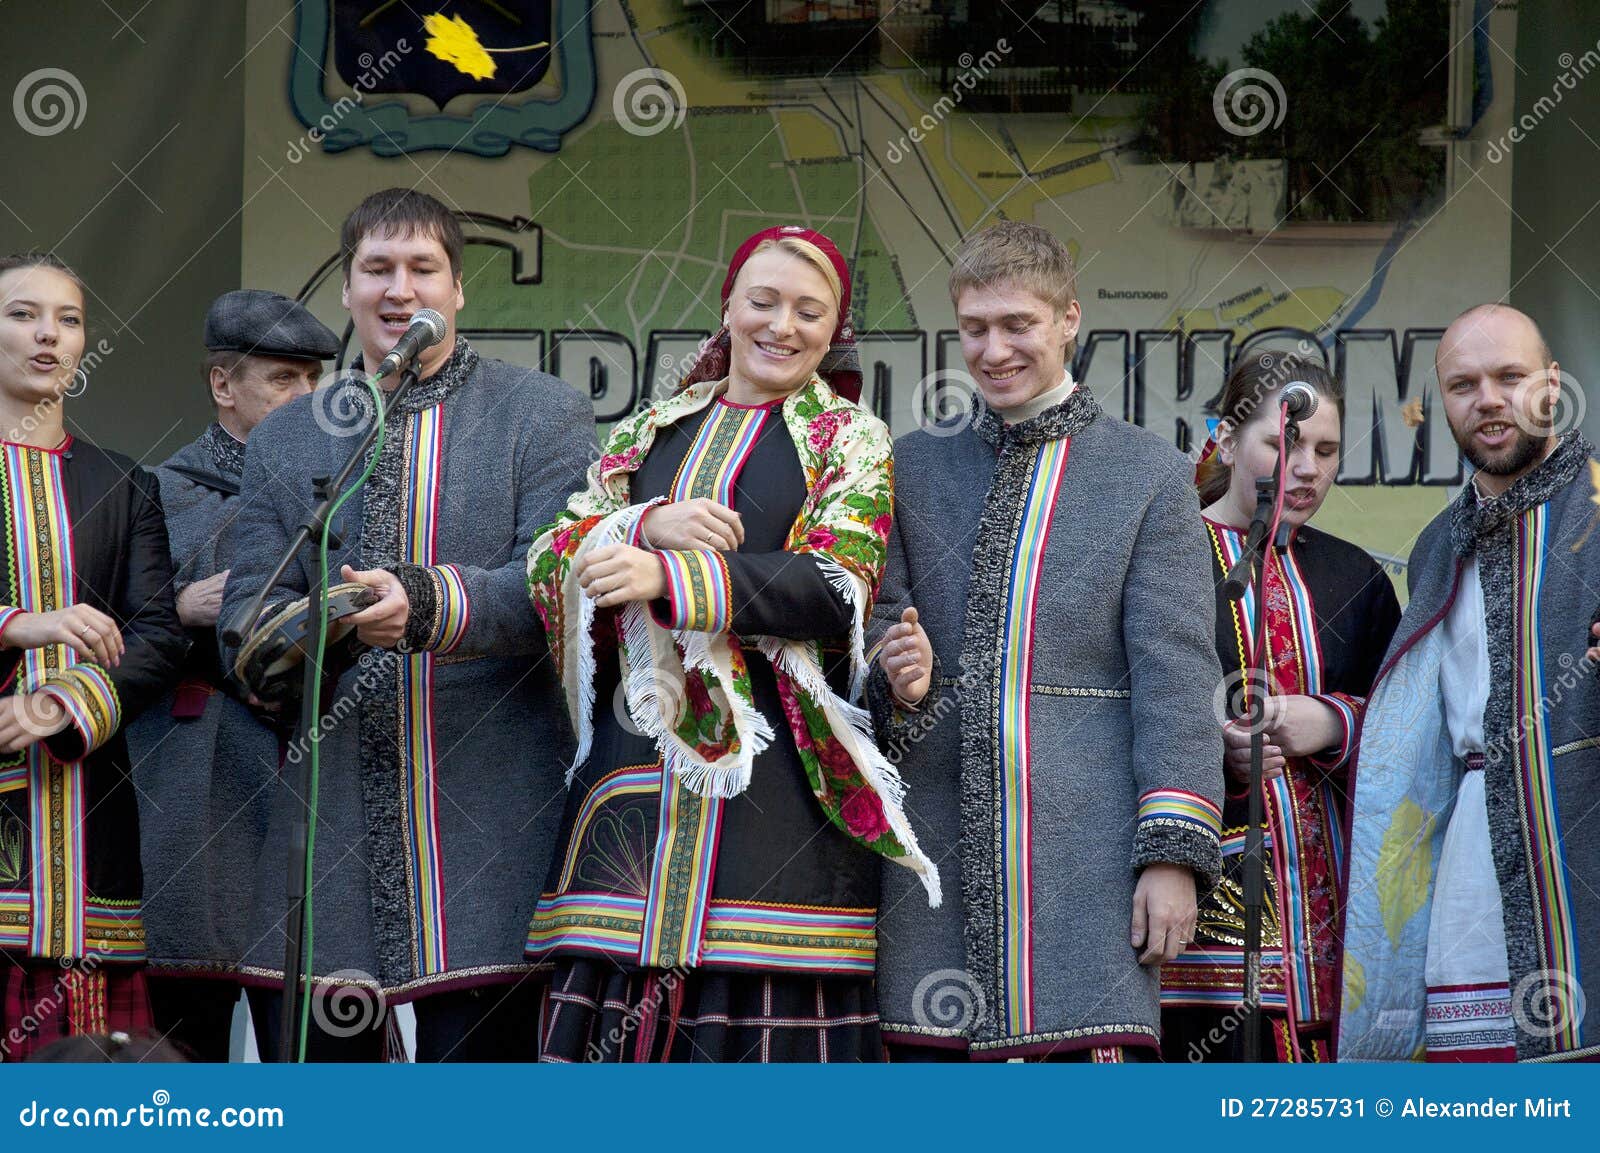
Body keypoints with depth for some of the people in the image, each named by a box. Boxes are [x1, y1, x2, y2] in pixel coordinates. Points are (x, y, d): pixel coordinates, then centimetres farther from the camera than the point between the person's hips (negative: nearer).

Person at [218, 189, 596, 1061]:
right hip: (322, 819, 3)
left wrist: (428, 603, -24)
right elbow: (246, 610, 8)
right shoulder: (281, 439, 17)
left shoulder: (544, 416, 7)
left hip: (486, 820, -3)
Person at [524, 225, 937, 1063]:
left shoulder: (852, 443, 8)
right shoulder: (648, 434, 19)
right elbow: (549, 562, 8)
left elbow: (837, 588, -9)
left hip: (777, 783, -3)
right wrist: (648, 527, -12)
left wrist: (669, 577, -20)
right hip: (634, 782, 3)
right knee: (618, 1006, -5)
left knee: (765, 1014, -10)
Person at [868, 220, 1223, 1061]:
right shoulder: (910, 468, 15)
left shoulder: (1151, 476, 6)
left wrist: (1174, 854, -8)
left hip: (1086, 854, -3)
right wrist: (898, 675, -7)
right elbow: (881, 620, 18)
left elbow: (1176, 681, 0)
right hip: (936, 845, 3)